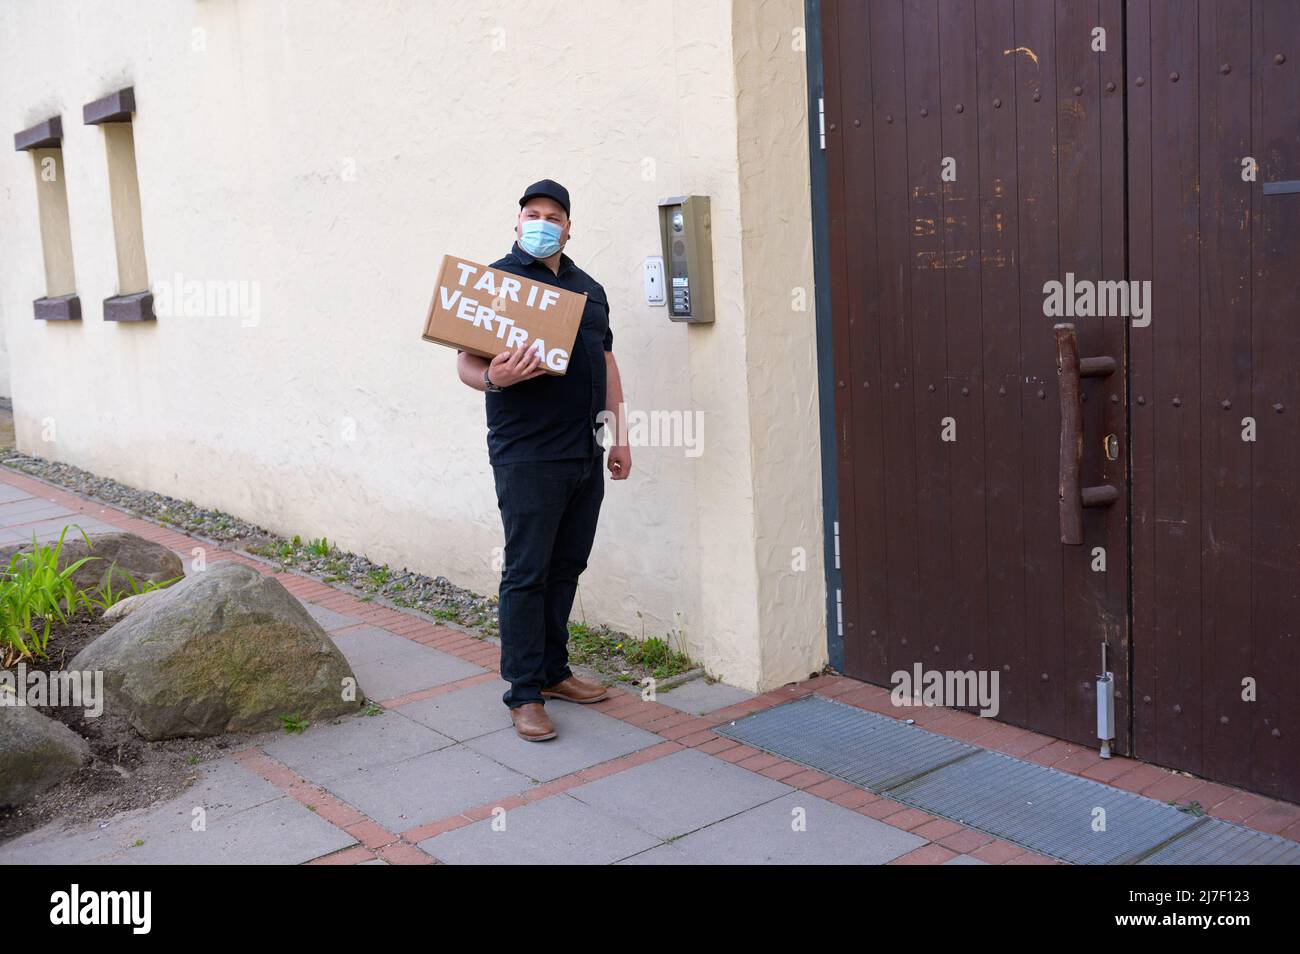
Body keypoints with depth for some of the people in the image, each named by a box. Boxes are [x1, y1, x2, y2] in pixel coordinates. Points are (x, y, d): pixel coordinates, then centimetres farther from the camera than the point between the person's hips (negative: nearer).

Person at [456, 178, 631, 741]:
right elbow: (466, 362, -7)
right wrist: (493, 379, -29)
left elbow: (606, 362, 21)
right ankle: (524, 693, 6)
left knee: (566, 568, 12)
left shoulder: (588, 288, 17)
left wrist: (618, 434, 16)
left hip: (586, 454, 6)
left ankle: (553, 671, 25)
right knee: (526, 573, -3)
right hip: (528, 456, -6)